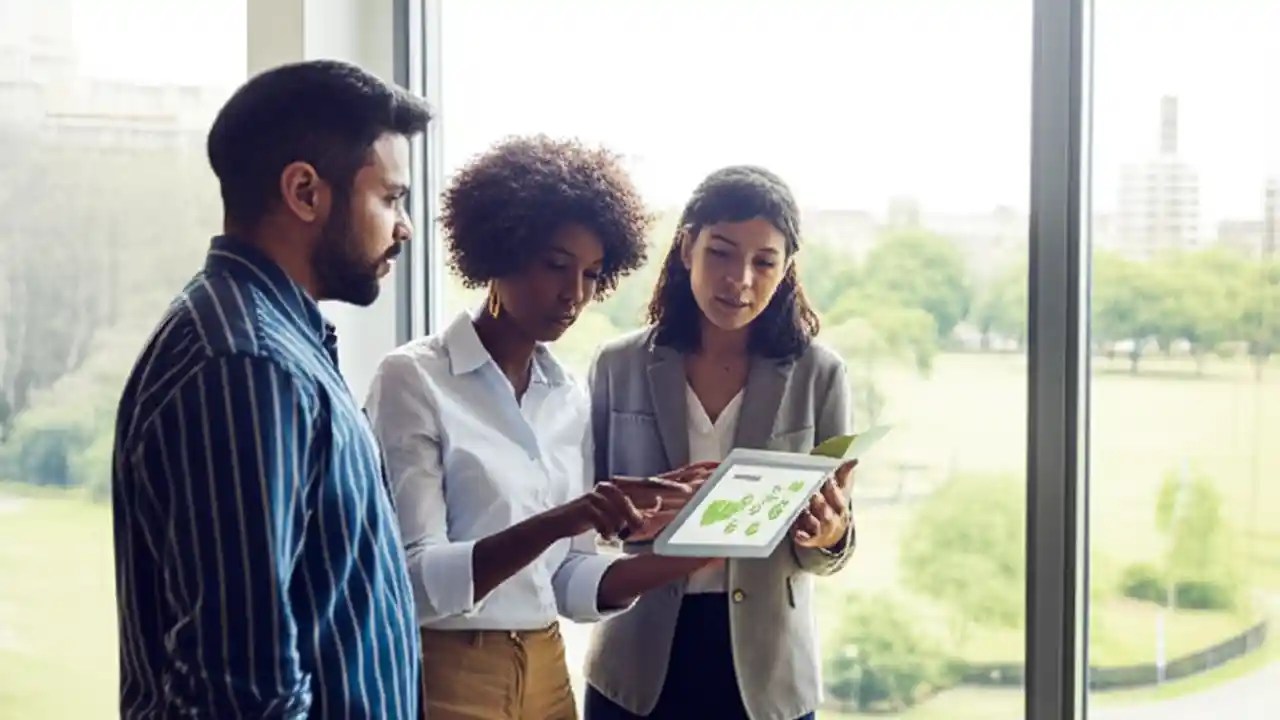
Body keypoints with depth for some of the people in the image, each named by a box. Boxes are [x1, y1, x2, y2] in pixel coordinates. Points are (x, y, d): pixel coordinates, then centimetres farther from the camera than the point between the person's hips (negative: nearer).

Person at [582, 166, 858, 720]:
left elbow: (825, 549, -1)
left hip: (765, 668, 0)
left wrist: (830, 535, -24)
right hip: (638, 663, 0)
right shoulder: (618, 367, -2)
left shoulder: (819, 375, -3)